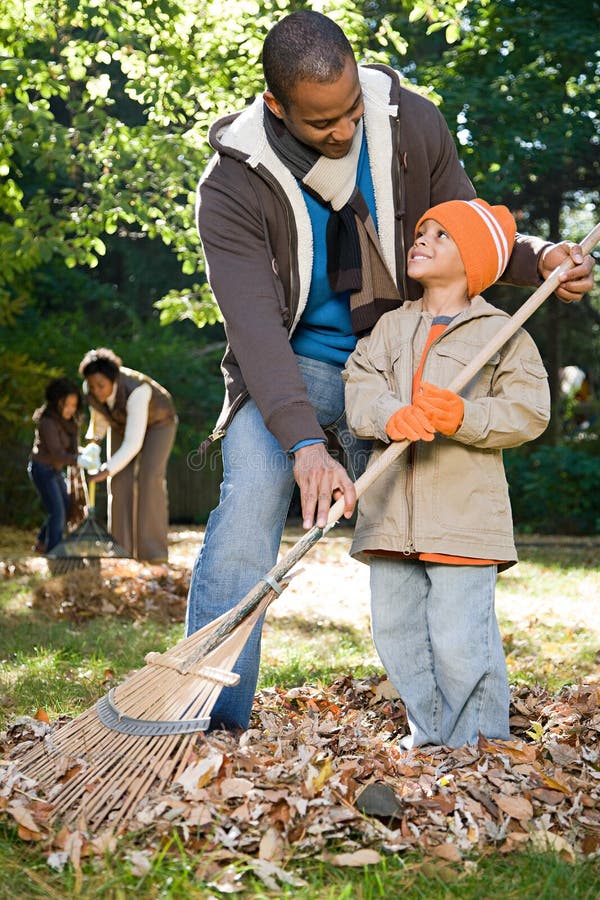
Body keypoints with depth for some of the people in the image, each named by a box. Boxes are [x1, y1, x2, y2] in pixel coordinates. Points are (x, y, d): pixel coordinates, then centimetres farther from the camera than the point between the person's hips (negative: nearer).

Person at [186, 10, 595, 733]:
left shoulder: (411, 123, -11)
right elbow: (255, 325, -30)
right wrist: (305, 443, -42)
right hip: (286, 367, -2)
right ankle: (209, 719, -15)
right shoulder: (233, 185, -21)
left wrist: (535, 259, -18)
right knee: (250, 503, -22)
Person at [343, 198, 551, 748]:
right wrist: (390, 415, -21)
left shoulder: (503, 333, 4)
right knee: (396, 633, 9)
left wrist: (464, 418, -21)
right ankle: (429, 734, 25)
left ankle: (478, 744, 7)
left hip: (464, 511, -5)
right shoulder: (390, 327, 16)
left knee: (459, 640, -10)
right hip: (392, 510, 5)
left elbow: (528, 410, -5)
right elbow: (360, 384, 1)